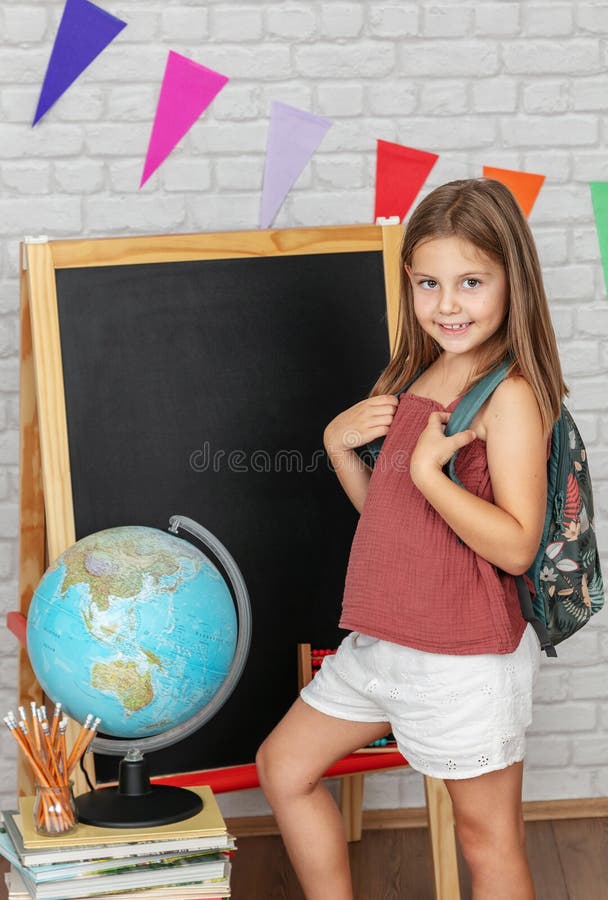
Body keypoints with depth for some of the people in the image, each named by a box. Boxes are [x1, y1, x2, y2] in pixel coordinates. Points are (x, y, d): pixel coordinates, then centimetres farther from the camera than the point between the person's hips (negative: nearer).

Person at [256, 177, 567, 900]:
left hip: (466, 658, -9)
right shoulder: (414, 380, 10)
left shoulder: (510, 395, -16)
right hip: (382, 641, 9)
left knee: (487, 839, 4)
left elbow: (516, 544, -23)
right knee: (284, 765, 17)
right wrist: (340, 443, 0)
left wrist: (428, 469, -25)